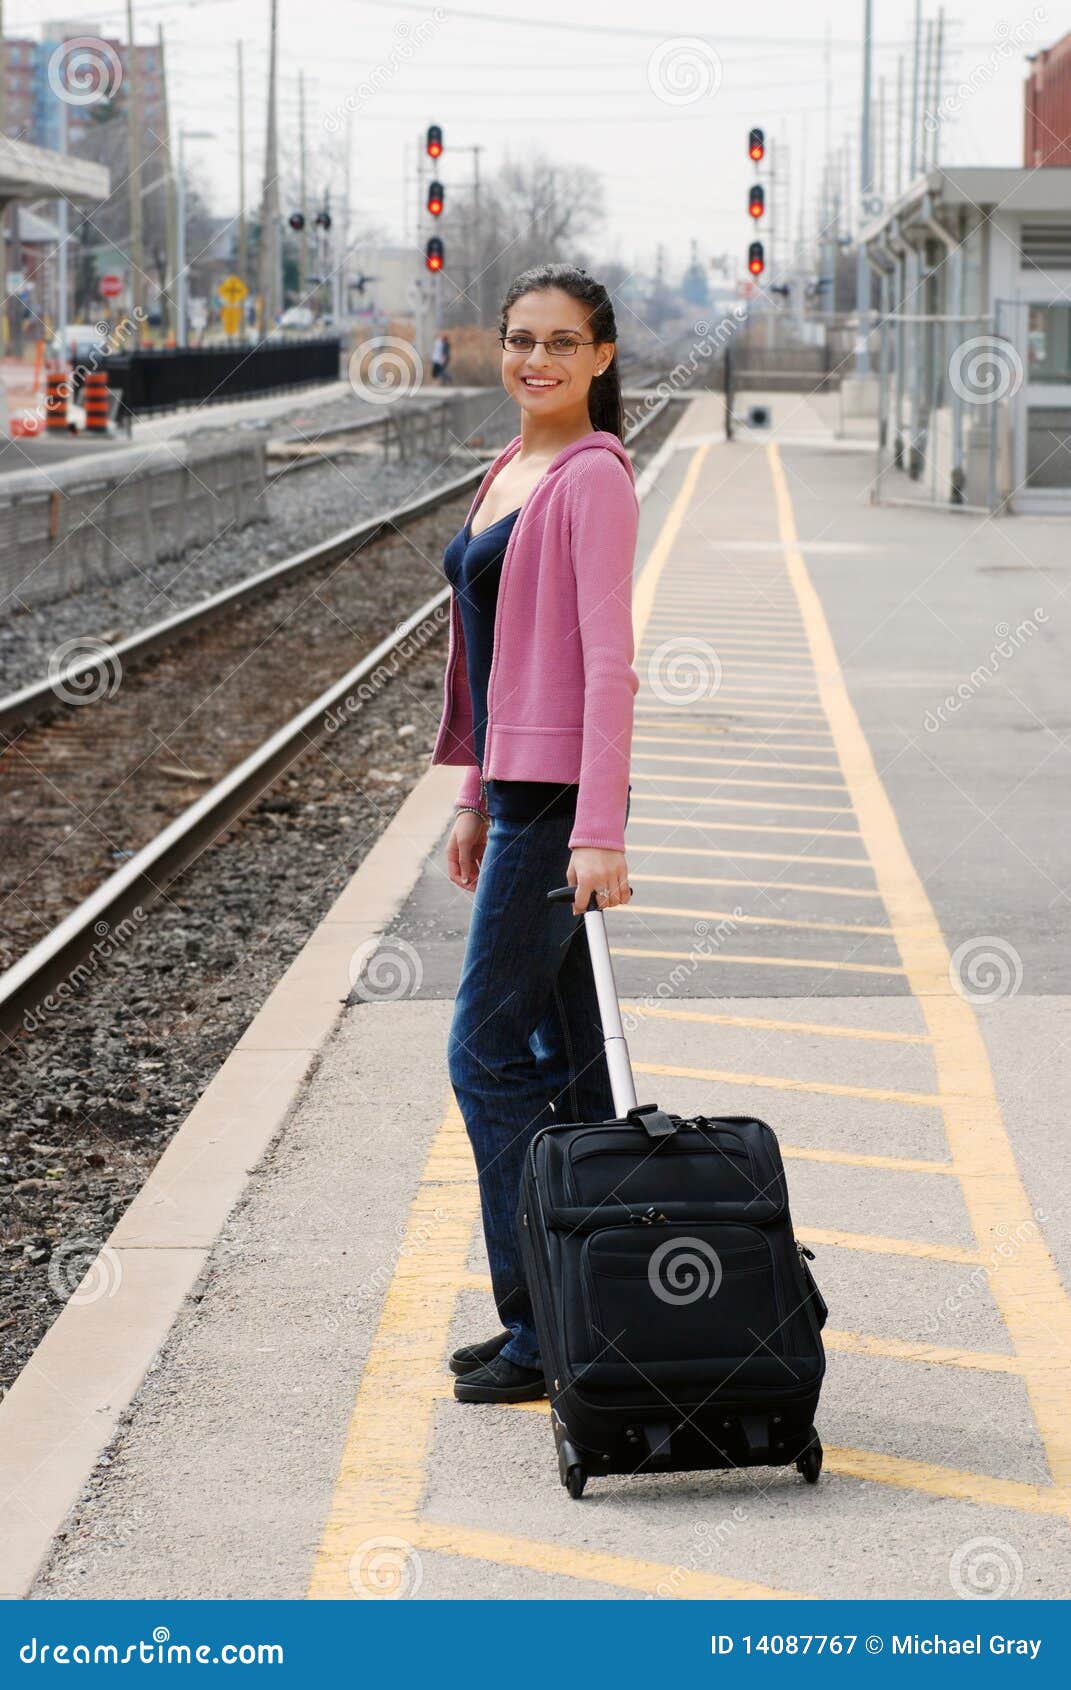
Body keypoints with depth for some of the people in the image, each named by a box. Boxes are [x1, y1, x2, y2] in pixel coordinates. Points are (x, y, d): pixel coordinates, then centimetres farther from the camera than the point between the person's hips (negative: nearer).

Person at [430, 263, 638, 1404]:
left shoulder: (593, 479, -13)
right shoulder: (509, 472, 15)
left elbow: (606, 661, -20)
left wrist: (598, 832, -25)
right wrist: (476, 798, 21)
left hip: (562, 794, -9)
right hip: (517, 786, 9)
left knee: (487, 1052, -6)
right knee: (565, 1058, 12)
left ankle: (543, 1329, 1)